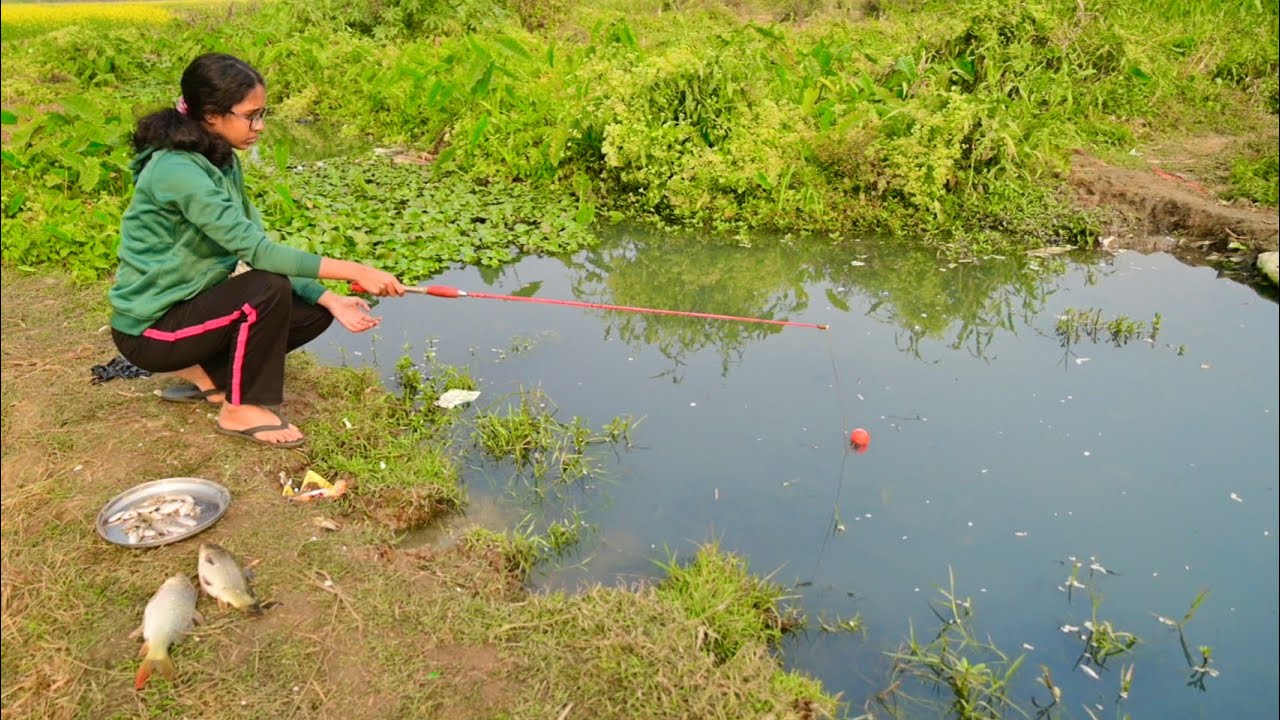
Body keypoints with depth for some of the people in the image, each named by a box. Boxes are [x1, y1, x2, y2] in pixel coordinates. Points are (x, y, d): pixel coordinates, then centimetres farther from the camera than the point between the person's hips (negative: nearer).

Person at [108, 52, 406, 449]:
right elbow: (255, 250, -33)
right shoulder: (178, 172, -26)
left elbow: (257, 248, -1)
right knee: (269, 290, -29)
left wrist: (331, 300, -12)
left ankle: (204, 371, 9)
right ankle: (242, 409, -10)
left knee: (314, 310, 0)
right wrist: (354, 271, -34)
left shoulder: (222, 162, 2)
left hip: (190, 304, 8)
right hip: (149, 329, -8)